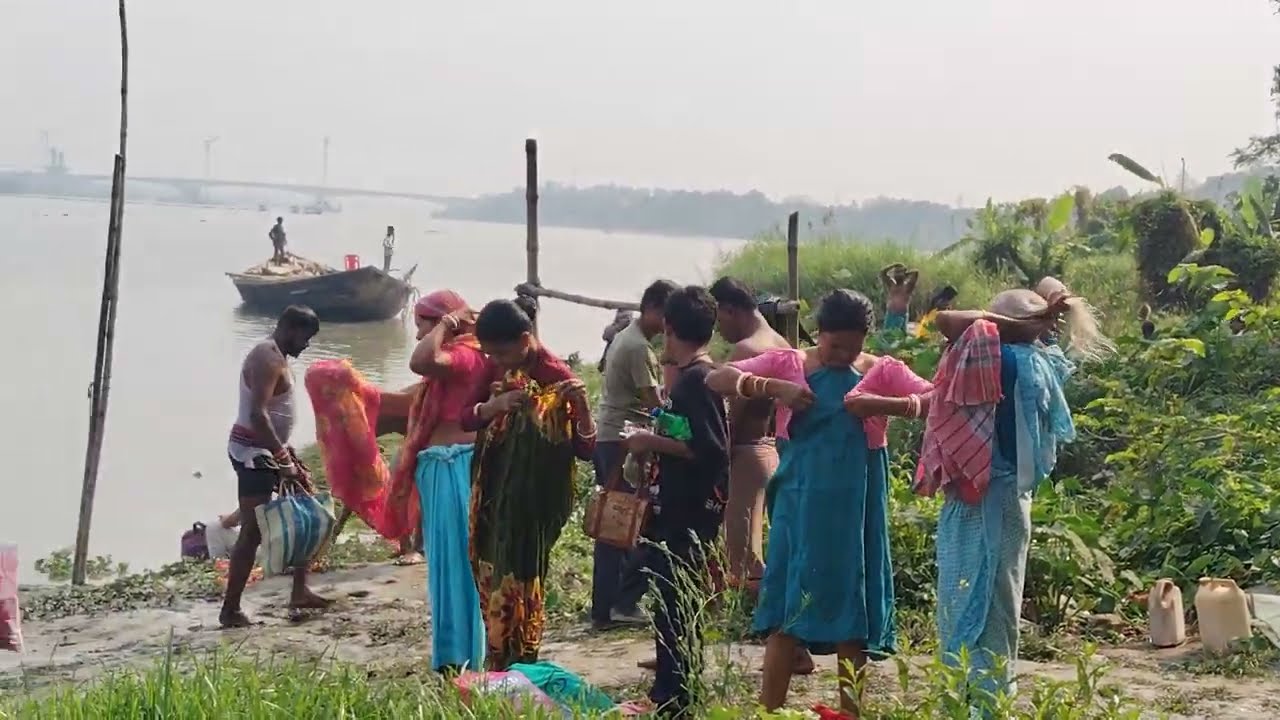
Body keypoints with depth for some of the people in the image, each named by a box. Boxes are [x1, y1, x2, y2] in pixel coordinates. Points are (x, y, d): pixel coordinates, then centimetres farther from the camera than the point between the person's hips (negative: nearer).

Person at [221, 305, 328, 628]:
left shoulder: (275, 356, 14)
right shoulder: (268, 358, -18)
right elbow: (258, 413, -27)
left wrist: (286, 455, 21)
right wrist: (283, 459, -26)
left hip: (267, 451, 10)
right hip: (254, 453, -10)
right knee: (252, 533, -8)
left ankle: (300, 592, 15)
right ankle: (230, 611, -2)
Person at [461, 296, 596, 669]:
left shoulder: (557, 377, -16)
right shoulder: (496, 368, 1)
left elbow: (585, 450, -15)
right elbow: (465, 418, 4)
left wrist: (581, 409, -34)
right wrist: (493, 406, -16)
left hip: (535, 499, -6)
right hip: (493, 492, 6)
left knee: (515, 587, -2)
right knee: (492, 583, 12)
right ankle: (499, 669, 25)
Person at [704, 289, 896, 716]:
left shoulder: (879, 371, 4)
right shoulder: (787, 364, 1)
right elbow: (716, 379, -6)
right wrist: (774, 387, -20)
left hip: (857, 507, 2)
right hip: (803, 505, -1)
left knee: (853, 608, 8)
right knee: (789, 609, -1)